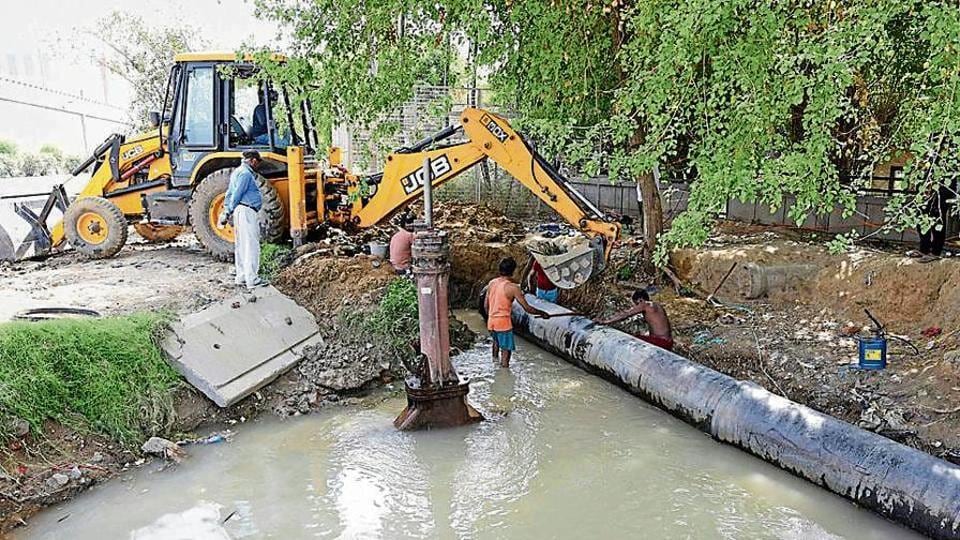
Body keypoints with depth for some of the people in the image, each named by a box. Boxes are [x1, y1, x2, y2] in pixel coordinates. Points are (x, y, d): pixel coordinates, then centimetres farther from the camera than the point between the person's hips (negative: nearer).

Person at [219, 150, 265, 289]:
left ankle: (241, 277, 18)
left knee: (240, 245, 12)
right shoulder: (246, 173, -12)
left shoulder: (238, 171, 19)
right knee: (251, 246, -10)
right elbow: (236, 194, -14)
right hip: (246, 211, -11)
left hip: (239, 211, 11)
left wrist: (226, 210, 18)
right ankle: (252, 280, -11)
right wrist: (228, 212, -9)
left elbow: (230, 193, 19)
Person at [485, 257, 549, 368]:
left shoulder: (491, 283, 4)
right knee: (506, 350, 2)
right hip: (503, 322, -7)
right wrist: (542, 313, 0)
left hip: (491, 321, 7)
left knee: (496, 341, 32)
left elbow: (486, 305, 12)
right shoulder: (512, 287, -14)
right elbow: (527, 308, -13)